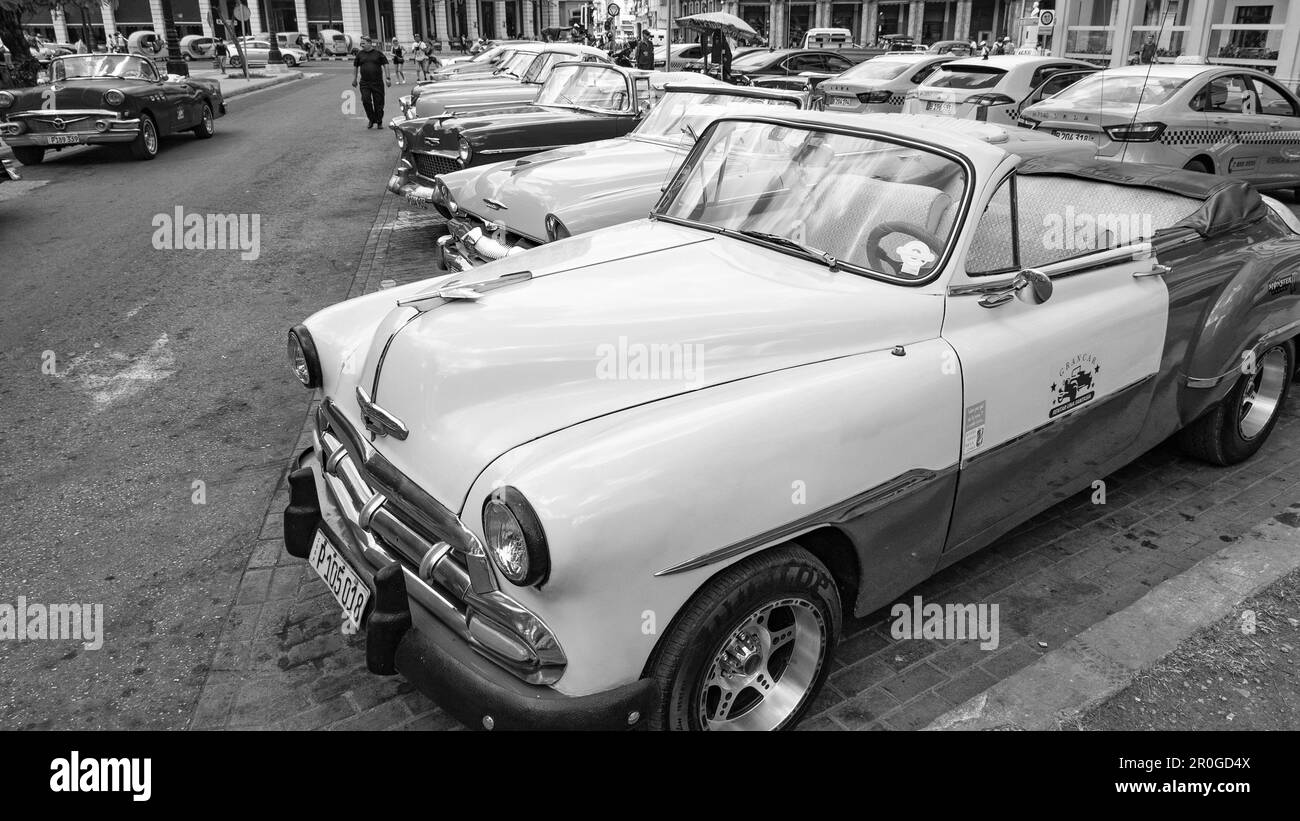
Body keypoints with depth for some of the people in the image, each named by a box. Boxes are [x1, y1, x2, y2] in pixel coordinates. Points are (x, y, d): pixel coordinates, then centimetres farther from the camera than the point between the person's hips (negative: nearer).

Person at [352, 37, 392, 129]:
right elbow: (355, 66, 16)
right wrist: (354, 79, 15)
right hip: (364, 83, 2)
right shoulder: (360, 54, 8)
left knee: (378, 102, 1)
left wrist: (388, 78, -4)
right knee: (366, 101, -9)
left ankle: (379, 122, 15)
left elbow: (385, 64, 2)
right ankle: (371, 120, 9)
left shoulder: (378, 53, 0)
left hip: (377, 82, -2)